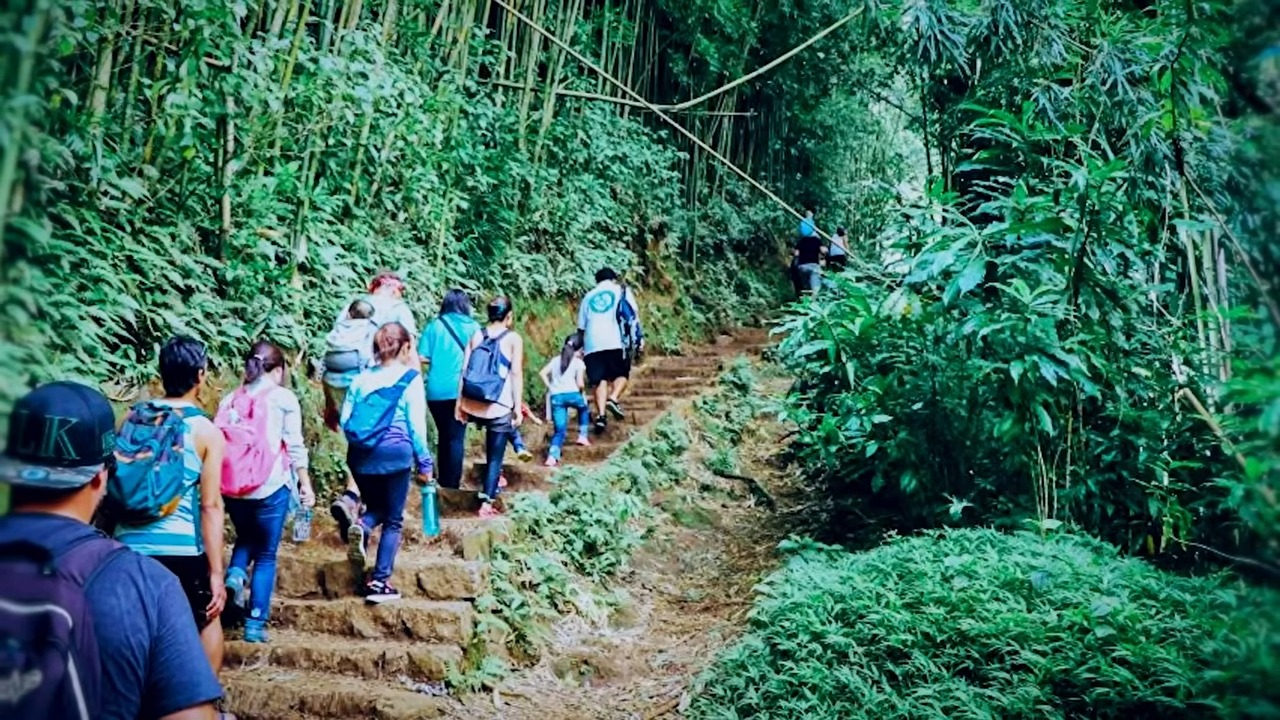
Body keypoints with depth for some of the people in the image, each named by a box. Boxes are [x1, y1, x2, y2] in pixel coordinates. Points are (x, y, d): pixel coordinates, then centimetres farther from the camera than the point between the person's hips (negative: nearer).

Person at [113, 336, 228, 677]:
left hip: (130, 546, 3)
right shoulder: (206, 431, -7)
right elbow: (211, 506, -10)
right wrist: (217, 573, -8)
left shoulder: (132, 418, 4)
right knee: (207, 620, 21)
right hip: (182, 550, -3)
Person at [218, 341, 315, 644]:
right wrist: (305, 483, 3)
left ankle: (235, 575, 1)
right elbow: (295, 446, -4)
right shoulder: (284, 398, -1)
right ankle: (255, 624, 8)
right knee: (266, 555, 9)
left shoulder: (230, 400, 10)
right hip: (270, 488, -3)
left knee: (245, 538, 29)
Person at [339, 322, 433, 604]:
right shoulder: (411, 380, -3)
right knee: (393, 520, 8)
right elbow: (417, 426, -4)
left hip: (361, 454, 4)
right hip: (394, 454, -4)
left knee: (376, 507, 24)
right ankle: (380, 583, 4)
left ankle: (361, 526, -10)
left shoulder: (361, 378, 7)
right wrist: (424, 463, 5)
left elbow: (346, 421, 6)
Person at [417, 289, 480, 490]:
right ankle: (452, 485, -1)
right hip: (461, 390, -2)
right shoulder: (472, 327, 1)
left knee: (443, 435, 15)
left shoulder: (434, 325, 2)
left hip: (436, 390, 2)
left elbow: (422, 357, -2)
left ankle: (442, 482, 24)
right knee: (456, 437, 1)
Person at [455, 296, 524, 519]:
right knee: (495, 456, 4)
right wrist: (517, 407, -3)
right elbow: (516, 374, -7)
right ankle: (486, 503, -1)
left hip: (472, 406, 4)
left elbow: (464, 371, 5)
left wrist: (459, 402, 10)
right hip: (498, 407, -4)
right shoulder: (514, 338, -2)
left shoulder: (476, 336, 8)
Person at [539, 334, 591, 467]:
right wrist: (583, 390, 16)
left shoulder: (556, 360, 18)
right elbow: (580, 383, -4)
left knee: (560, 430, 3)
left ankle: (552, 456, -16)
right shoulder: (578, 363, 5)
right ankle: (583, 436, 24)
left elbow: (542, 373, 7)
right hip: (572, 394, -3)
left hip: (556, 397, 3)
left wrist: (551, 387, 14)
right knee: (584, 408, 32)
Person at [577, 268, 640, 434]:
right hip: (615, 342, -2)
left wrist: (582, 347, 25)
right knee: (621, 374, 13)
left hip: (592, 345, 2)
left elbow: (581, 327, 18)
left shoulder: (588, 297, 23)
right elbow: (634, 314, 2)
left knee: (600, 380, 2)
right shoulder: (621, 291, 15)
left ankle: (601, 414, -13)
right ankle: (613, 399, -12)